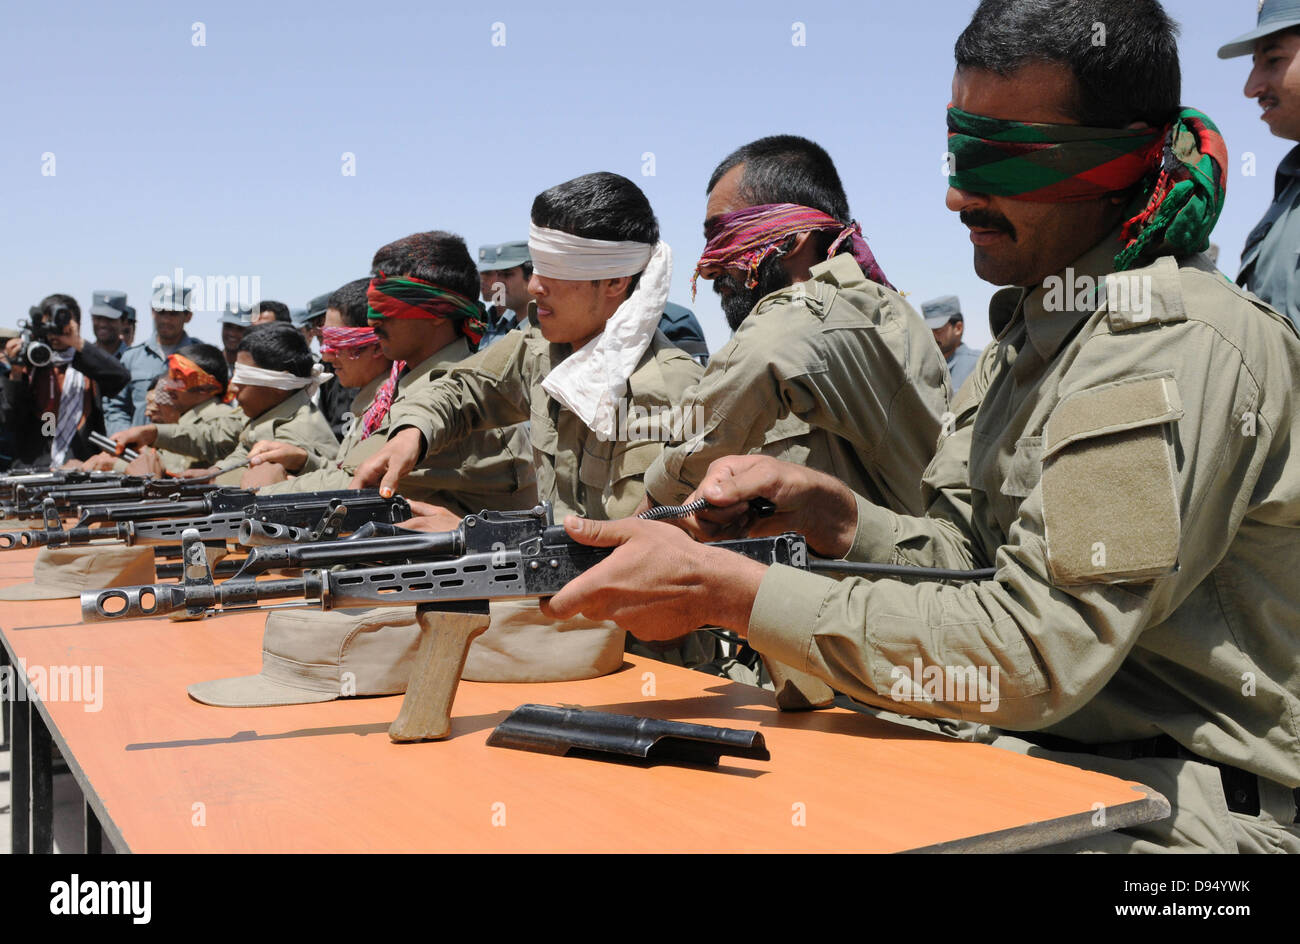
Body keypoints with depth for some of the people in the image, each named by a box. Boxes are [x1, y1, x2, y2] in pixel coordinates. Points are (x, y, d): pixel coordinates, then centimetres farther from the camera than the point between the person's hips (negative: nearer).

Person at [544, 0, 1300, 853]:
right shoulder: (1033, 323, 11)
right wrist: (826, 511, -9)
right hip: (1038, 764, 7)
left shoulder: (1180, 349, -20)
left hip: (1172, 806, -7)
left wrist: (724, 590, -25)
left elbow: (1032, 654, -26)